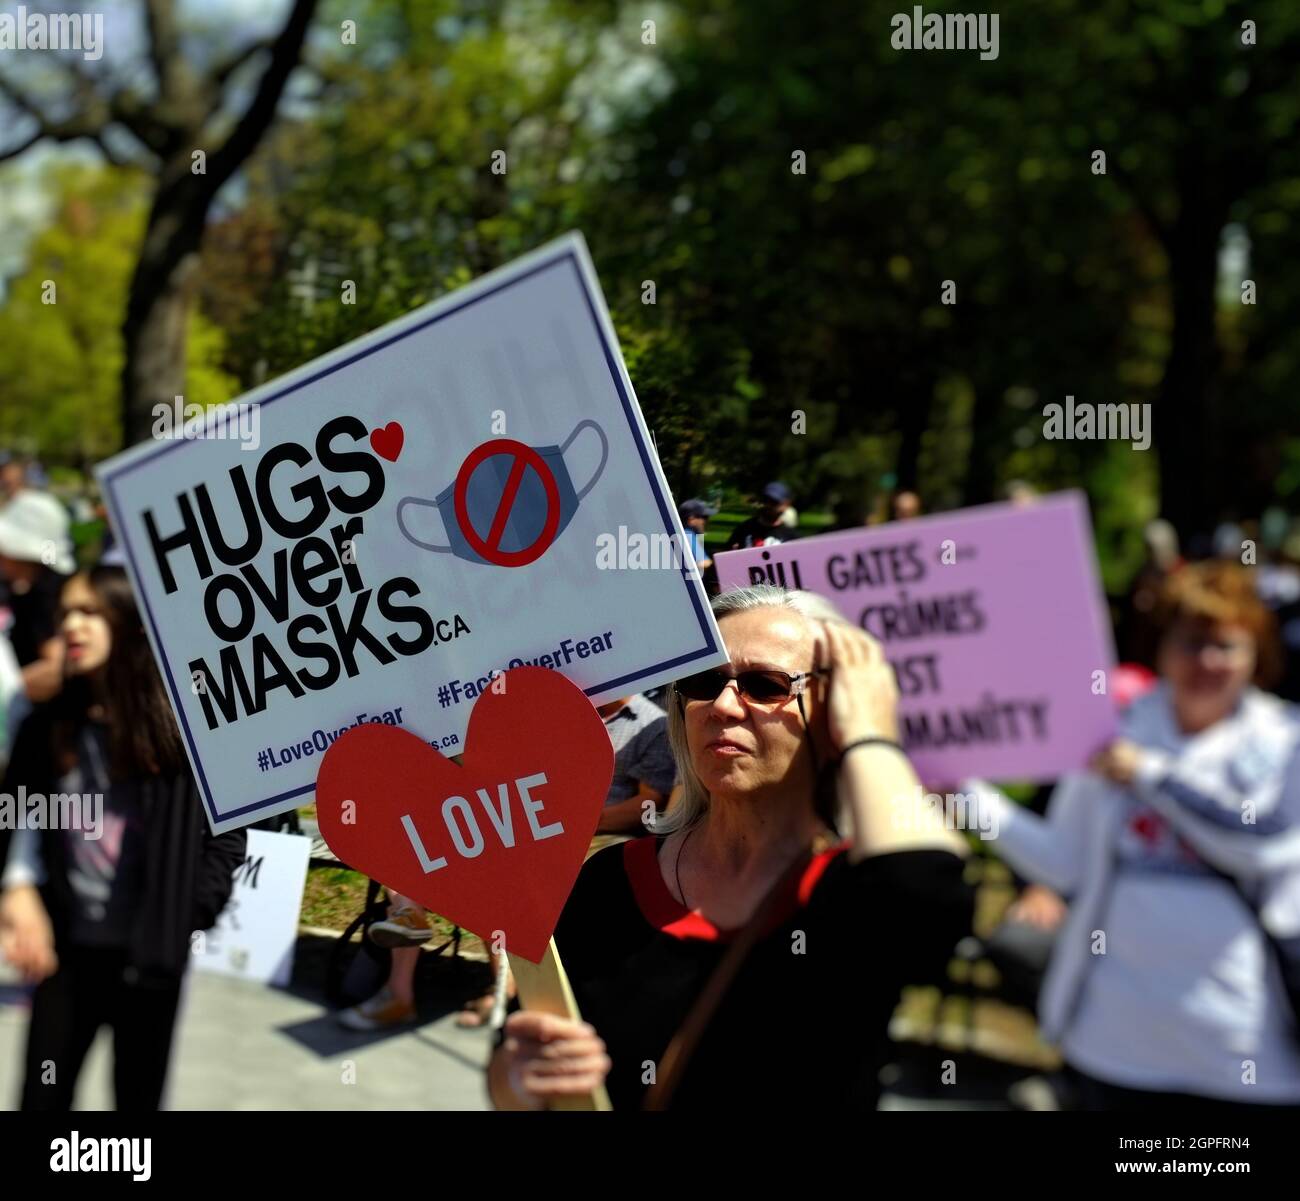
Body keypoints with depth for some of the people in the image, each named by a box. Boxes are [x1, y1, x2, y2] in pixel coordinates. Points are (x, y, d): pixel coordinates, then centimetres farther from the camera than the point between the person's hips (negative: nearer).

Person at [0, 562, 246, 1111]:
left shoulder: (180, 722, -4)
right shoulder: (47, 725, 6)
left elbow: (228, 832, -2)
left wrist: (186, 918, -9)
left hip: (148, 955, -2)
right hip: (66, 950, 3)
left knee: (138, 1097, 10)